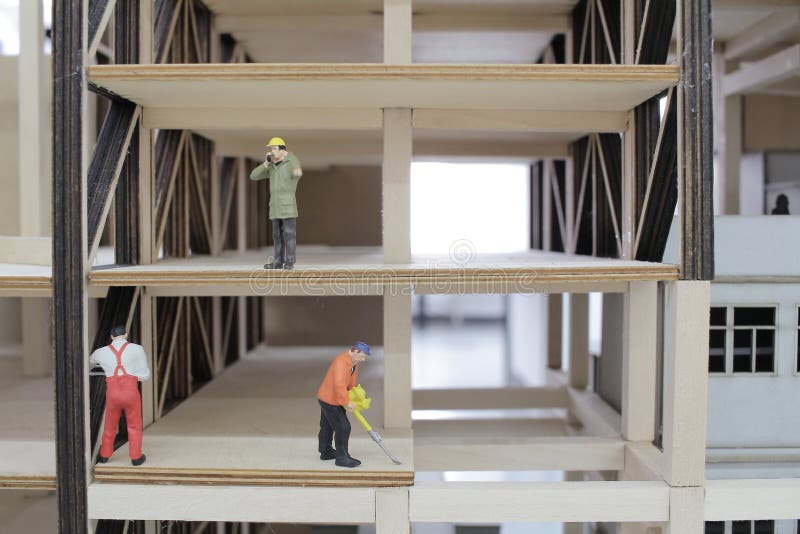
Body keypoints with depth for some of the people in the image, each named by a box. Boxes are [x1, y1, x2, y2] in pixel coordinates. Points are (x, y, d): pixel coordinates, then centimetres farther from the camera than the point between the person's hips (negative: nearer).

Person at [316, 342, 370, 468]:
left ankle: (326, 452, 40)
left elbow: (352, 382, 15)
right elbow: (339, 384, -37)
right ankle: (342, 458, 1)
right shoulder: (341, 362, -29)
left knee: (327, 426, 24)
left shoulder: (354, 362, 3)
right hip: (330, 400, -10)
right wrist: (347, 402, -31)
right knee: (343, 427, -8)